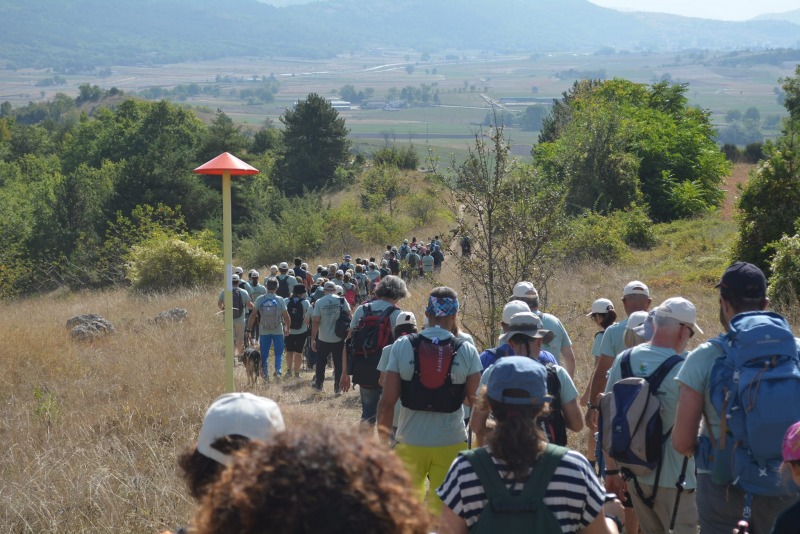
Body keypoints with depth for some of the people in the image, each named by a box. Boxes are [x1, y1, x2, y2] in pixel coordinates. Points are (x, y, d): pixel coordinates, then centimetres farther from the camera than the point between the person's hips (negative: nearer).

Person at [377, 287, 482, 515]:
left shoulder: (402, 346, -7)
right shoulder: (467, 351, -7)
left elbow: (387, 400, -8)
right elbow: (474, 399, -4)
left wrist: (382, 437, 3)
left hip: (411, 440, 0)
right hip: (450, 442, 0)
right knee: (444, 509, 9)